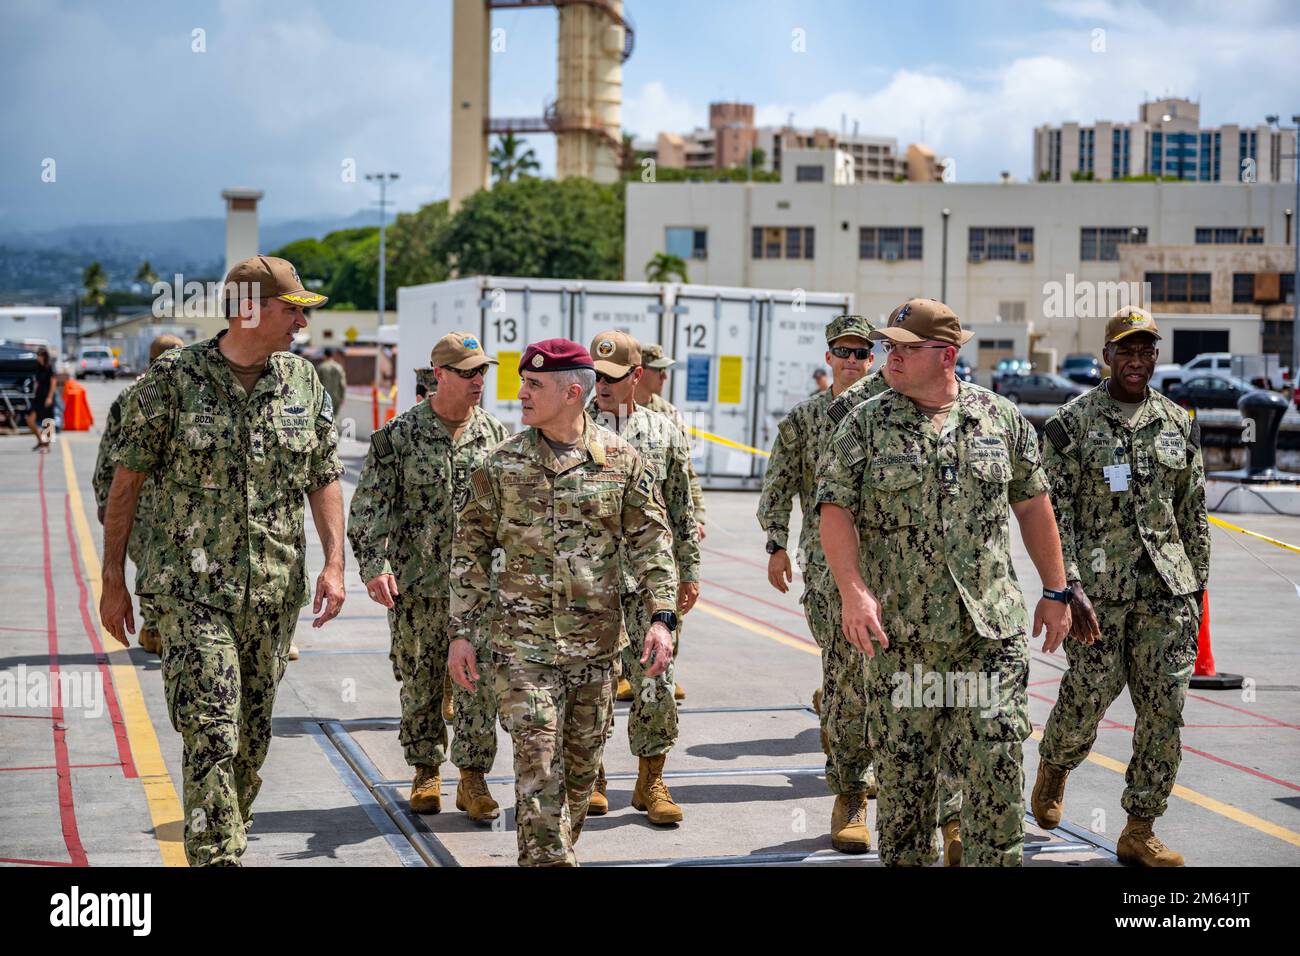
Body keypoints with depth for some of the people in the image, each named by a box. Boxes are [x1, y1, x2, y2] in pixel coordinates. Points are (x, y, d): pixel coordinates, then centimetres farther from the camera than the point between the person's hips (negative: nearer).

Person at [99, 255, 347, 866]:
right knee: (212, 736, -12)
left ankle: (229, 846, 29)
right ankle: (218, 858, -8)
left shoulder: (304, 383, 6)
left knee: (252, 738, 12)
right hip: (192, 589, -4)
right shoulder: (173, 379, -6)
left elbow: (325, 479, 11)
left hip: (275, 592, 4)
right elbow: (127, 480, -1)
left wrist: (334, 563, -2)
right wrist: (112, 580, -2)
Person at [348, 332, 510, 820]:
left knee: (482, 679, -5)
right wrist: (375, 567, -15)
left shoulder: (494, 434, 7)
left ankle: (472, 778, 4)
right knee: (420, 683, 7)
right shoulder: (399, 435, -2)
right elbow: (369, 508, -4)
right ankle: (426, 774, 22)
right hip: (416, 581, -2)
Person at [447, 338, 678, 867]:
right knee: (537, 762, -10)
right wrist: (461, 631, 1)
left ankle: (559, 851, 30)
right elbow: (471, 548, 5)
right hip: (523, 641, -1)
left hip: (596, 643, 1)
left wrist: (662, 617, -8)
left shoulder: (622, 460, 1)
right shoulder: (502, 462, 1)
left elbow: (651, 541, 3)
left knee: (582, 766, 12)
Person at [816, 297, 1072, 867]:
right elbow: (835, 508, -4)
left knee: (997, 761, -3)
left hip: (992, 628, 1)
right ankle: (904, 860, 21)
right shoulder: (866, 425, 2)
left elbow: (1033, 505, 13)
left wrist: (1055, 592, 14)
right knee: (902, 764, 6)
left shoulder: (1001, 419, 6)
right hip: (899, 631, 0)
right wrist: (853, 591, -17)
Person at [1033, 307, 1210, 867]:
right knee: (1087, 698, 1)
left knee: (1164, 709, 0)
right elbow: (1054, 512, -6)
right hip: (1097, 586, -3)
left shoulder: (1178, 424, 11)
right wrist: (1069, 586, -14)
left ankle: (1139, 832, 10)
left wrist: (1197, 587, 13)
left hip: (1166, 588, 4)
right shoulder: (1073, 422, -1)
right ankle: (1052, 769, 35)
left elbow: (1193, 514, 15)